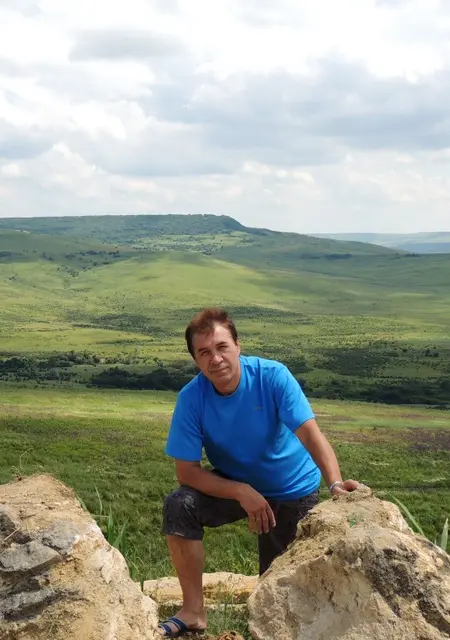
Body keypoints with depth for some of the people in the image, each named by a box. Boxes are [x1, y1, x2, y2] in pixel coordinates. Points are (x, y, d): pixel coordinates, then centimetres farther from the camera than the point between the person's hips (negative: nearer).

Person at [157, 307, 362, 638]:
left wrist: (335, 484, -52)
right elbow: (187, 471, -20)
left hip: (293, 491, -1)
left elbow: (310, 433, -35)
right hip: (233, 486, 1)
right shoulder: (191, 398, -22)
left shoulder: (272, 376, -27)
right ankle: (194, 612, -10)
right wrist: (242, 492, -32)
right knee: (179, 506, -26)